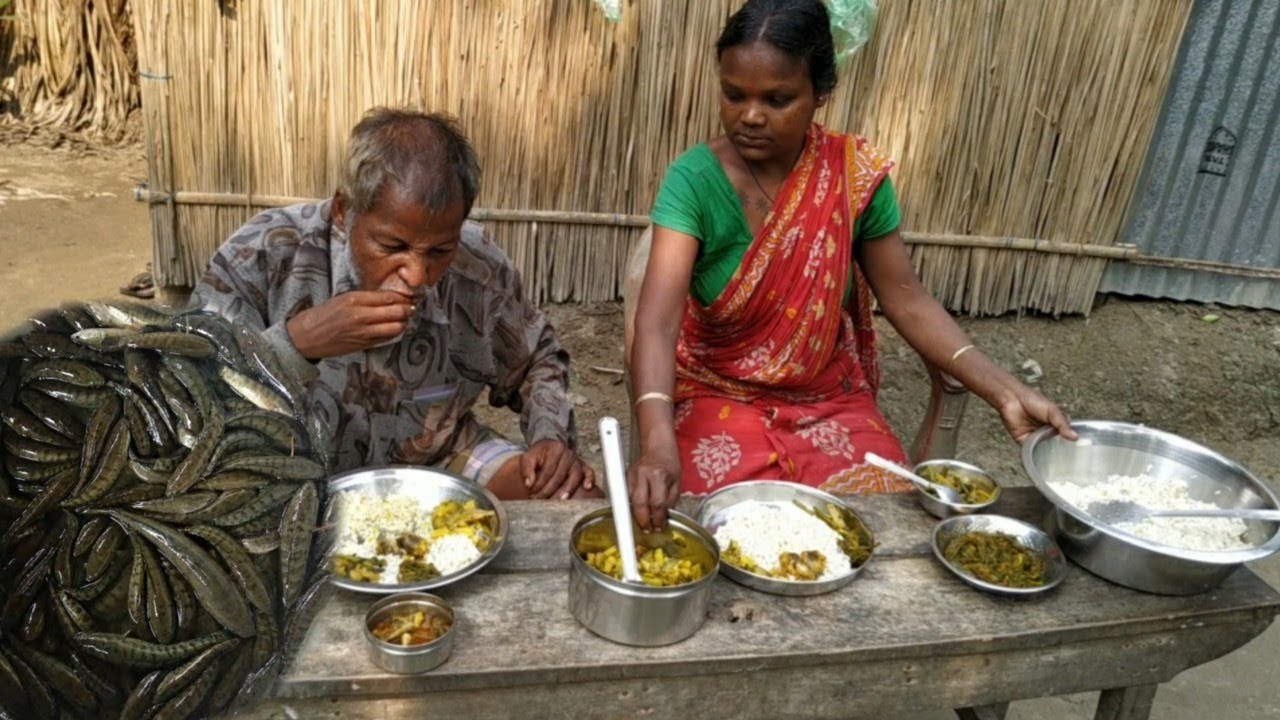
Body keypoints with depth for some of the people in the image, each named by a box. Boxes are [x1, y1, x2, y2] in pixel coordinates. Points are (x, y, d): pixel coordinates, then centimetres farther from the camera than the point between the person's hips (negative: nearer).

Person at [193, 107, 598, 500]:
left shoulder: (480, 269, -13)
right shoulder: (260, 259, -21)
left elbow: (536, 361, 7)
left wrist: (552, 439, -12)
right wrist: (298, 341, -37)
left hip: (441, 465, 3)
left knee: (579, 502, -16)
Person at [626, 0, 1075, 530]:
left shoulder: (856, 175, -9)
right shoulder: (696, 179, -17)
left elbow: (906, 299, -2)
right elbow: (657, 322, -27)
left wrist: (1004, 390, -13)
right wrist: (658, 442, -44)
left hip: (829, 402, 3)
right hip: (718, 399, -2)